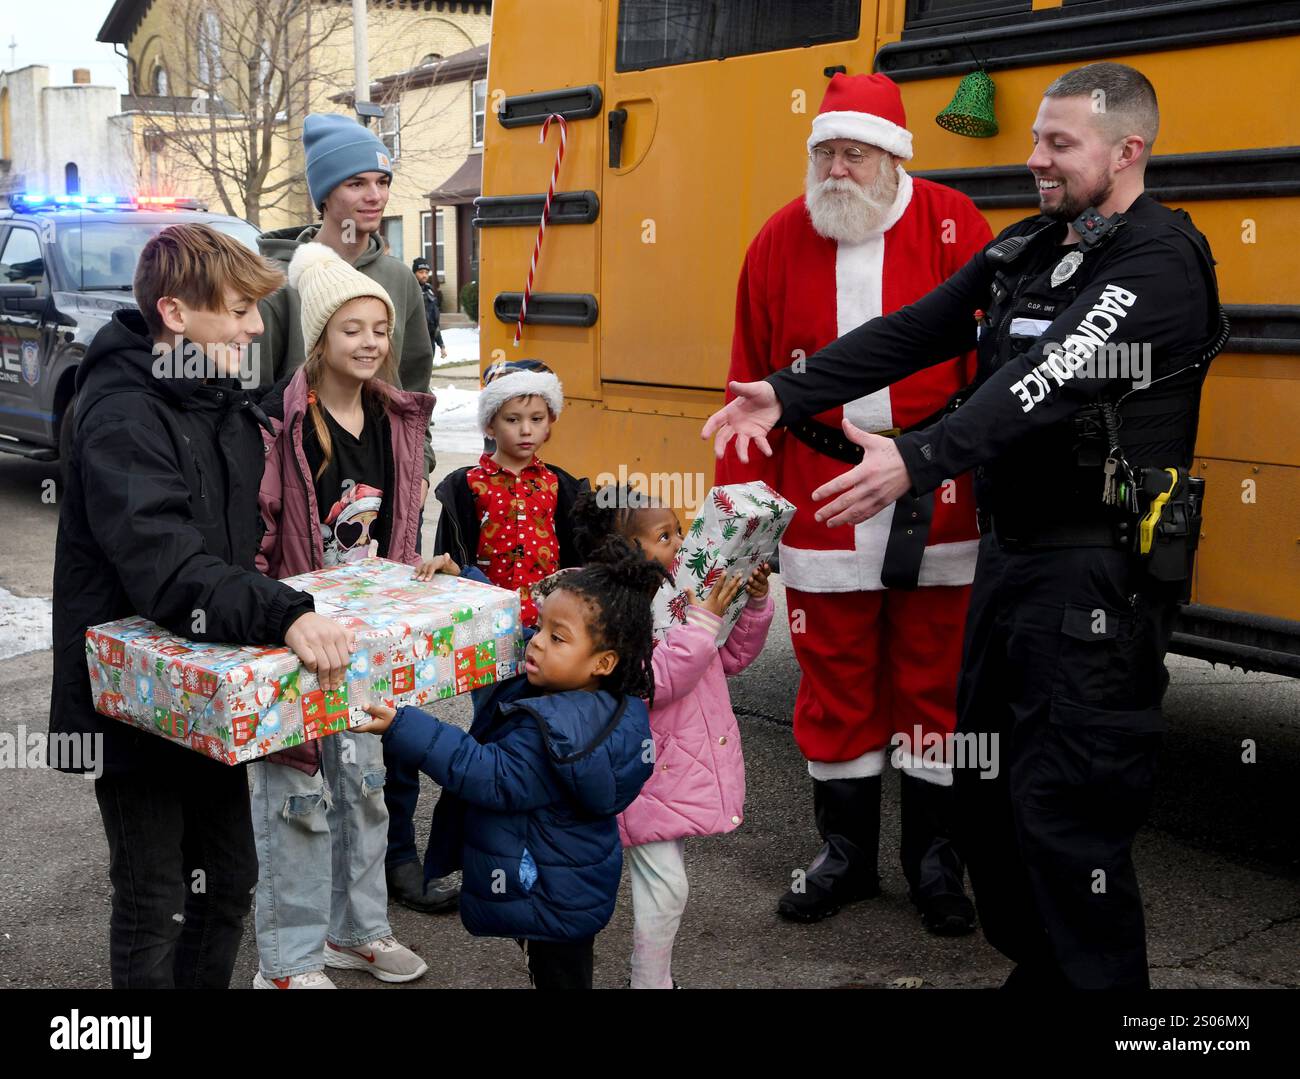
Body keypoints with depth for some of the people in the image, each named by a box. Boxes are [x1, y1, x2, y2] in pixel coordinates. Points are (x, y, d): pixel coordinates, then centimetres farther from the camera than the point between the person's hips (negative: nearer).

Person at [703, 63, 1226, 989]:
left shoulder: (1159, 260, -14)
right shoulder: (1026, 250, 13)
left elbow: (1052, 380, -29)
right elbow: (912, 334, 6)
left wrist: (918, 462, -40)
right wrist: (788, 394, -5)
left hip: (1098, 573, -9)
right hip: (1012, 550, 9)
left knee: (1064, 808, -5)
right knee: (987, 781, 16)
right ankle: (1035, 967, 33)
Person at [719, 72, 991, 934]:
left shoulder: (952, 225, -3)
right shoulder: (781, 241, 4)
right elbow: (753, 381, 7)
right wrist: (741, 495, 4)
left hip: (935, 497, -2)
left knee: (935, 678, 8)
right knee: (834, 678, 10)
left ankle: (934, 857, 25)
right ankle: (847, 854, 27)